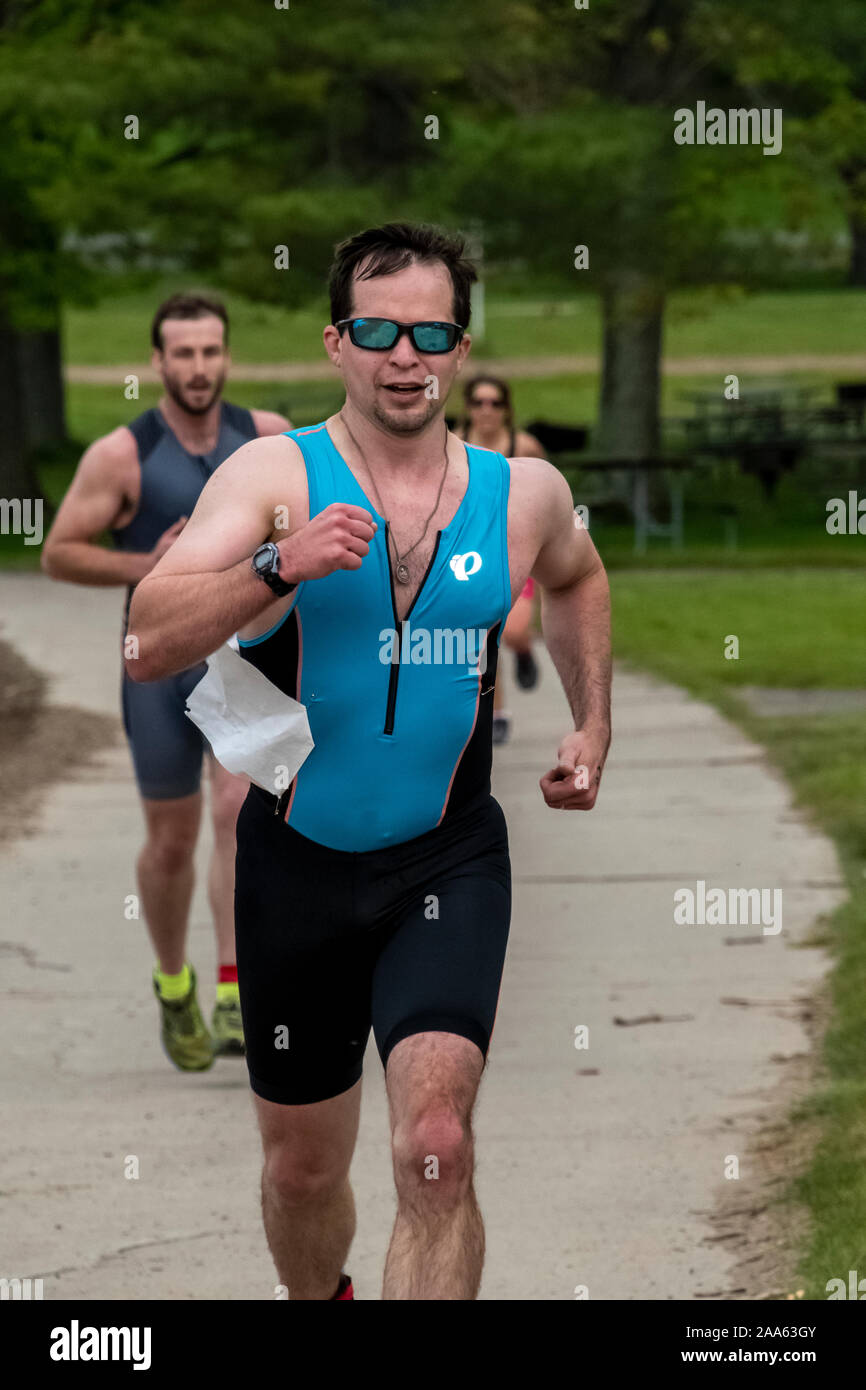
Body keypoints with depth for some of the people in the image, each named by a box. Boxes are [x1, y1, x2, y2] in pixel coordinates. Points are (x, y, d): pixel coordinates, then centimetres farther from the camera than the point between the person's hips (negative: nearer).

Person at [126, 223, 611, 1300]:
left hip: (447, 861, 0)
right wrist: (279, 566, -34)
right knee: (302, 1166, 15)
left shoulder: (522, 493, 1)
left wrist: (594, 725, 19)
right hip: (297, 860, 0)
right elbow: (148, 644, -20)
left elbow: (575, 578, 27)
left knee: (435, 1148, -21)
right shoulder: (274, 474, -8)